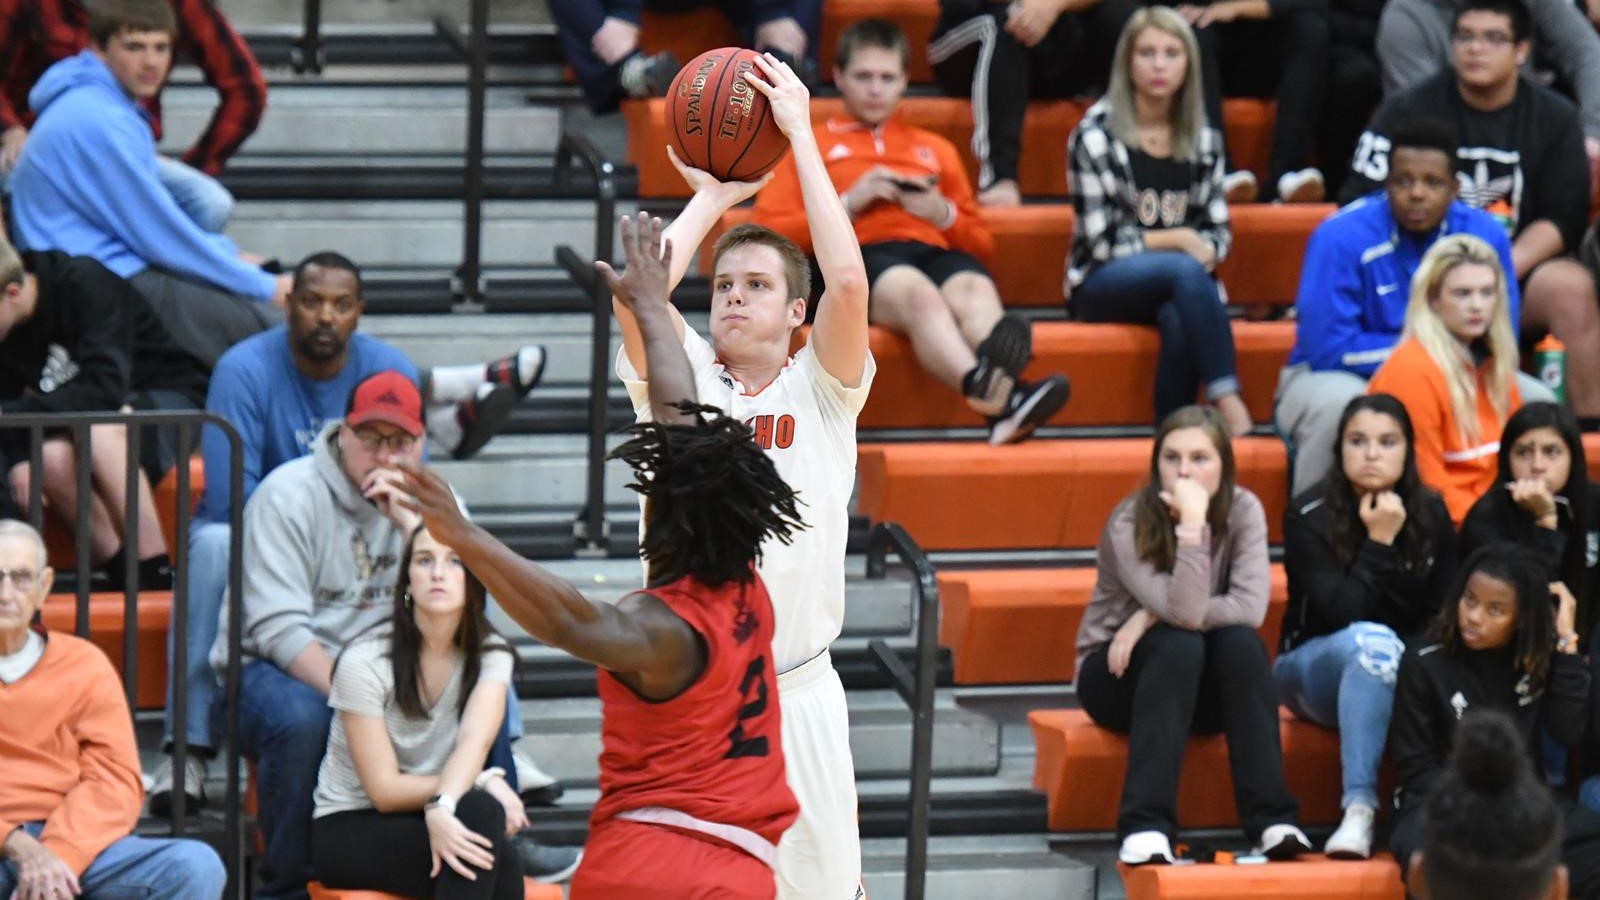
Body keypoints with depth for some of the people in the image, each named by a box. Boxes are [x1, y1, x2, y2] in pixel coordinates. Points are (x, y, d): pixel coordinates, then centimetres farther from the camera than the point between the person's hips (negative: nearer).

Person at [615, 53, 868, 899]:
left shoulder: (820, 391, 4)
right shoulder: (682, 381, 6)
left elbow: (848, 281, -13)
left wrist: (801, 133, -8)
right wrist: (713, 195, 0)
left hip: (799, 694, 0)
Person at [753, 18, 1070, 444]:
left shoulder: (936, 149, 36)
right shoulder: (814, 147, 28)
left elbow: (981, 245, 29)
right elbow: (769, 233, 12)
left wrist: (944, 213, 7)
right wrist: (847, 204, 0)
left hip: (938, 251, 3)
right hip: (862, 255, -3)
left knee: (976, 290, -37)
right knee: (919, 293, -40)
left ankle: (1000, 391, -70)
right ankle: (999, 397, -70)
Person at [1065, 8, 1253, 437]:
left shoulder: (1204, 140, 11)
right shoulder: (1096, 136, -4)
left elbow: (1218, 233, 11)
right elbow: (1101, 241, -8)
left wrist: (1203, 249, -12)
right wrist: (1177, 241, -11)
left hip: (1181, 286, 3)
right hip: (1104, 285, -3)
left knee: (1179, 320, -35)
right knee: (1185, 272, -35)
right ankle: (1232, 412, -41)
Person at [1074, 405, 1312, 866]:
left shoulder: (1243, 511, -11)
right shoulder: (1128, 525, -20)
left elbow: (1251, 609, -23)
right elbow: (1185, 612, -31)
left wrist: (1153, 617, -24)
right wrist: (1192, 523, -37)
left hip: (1204, 688, 3)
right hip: (1119, 676, -2)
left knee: (1242, 641, -29)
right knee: (1179, 643, -33)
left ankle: (1271, 819, -32)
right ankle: (1145, 827, -42)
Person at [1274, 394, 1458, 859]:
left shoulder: (1432, 515, 1)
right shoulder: (1309, 517, -11)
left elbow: (1443, 615, 4)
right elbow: (1342, 614, -19)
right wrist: (1379, 542, -21)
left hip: (1406, 672, 3)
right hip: (1315, 670, -3)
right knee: (1372, 640, -39)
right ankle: (1358, 811, -45)